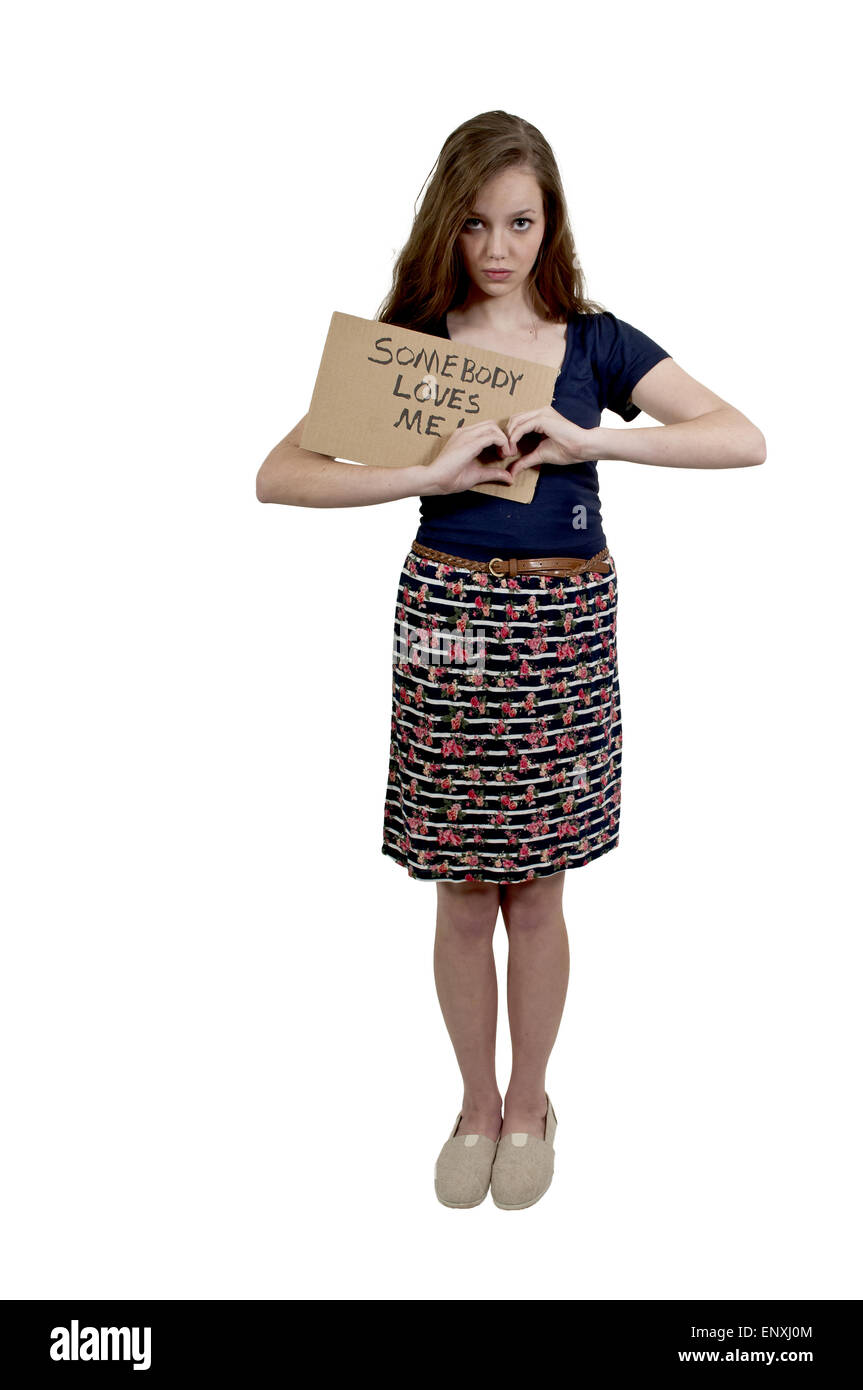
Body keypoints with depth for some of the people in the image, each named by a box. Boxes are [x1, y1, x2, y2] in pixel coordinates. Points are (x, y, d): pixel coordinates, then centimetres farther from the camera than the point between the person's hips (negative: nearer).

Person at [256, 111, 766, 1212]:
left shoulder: (592, 341, 3)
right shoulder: (407, 343, 2)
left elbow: (744, 439, -8)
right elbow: (277, 477, -9)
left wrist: (584, 438, -20)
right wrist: (436, 472, -21)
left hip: (562, 625, 0)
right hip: (448, 617, 0)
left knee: (536, 895, 10)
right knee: (463, 896, 9)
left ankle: (529, 1102, 32)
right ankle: (476, 1103, 32)